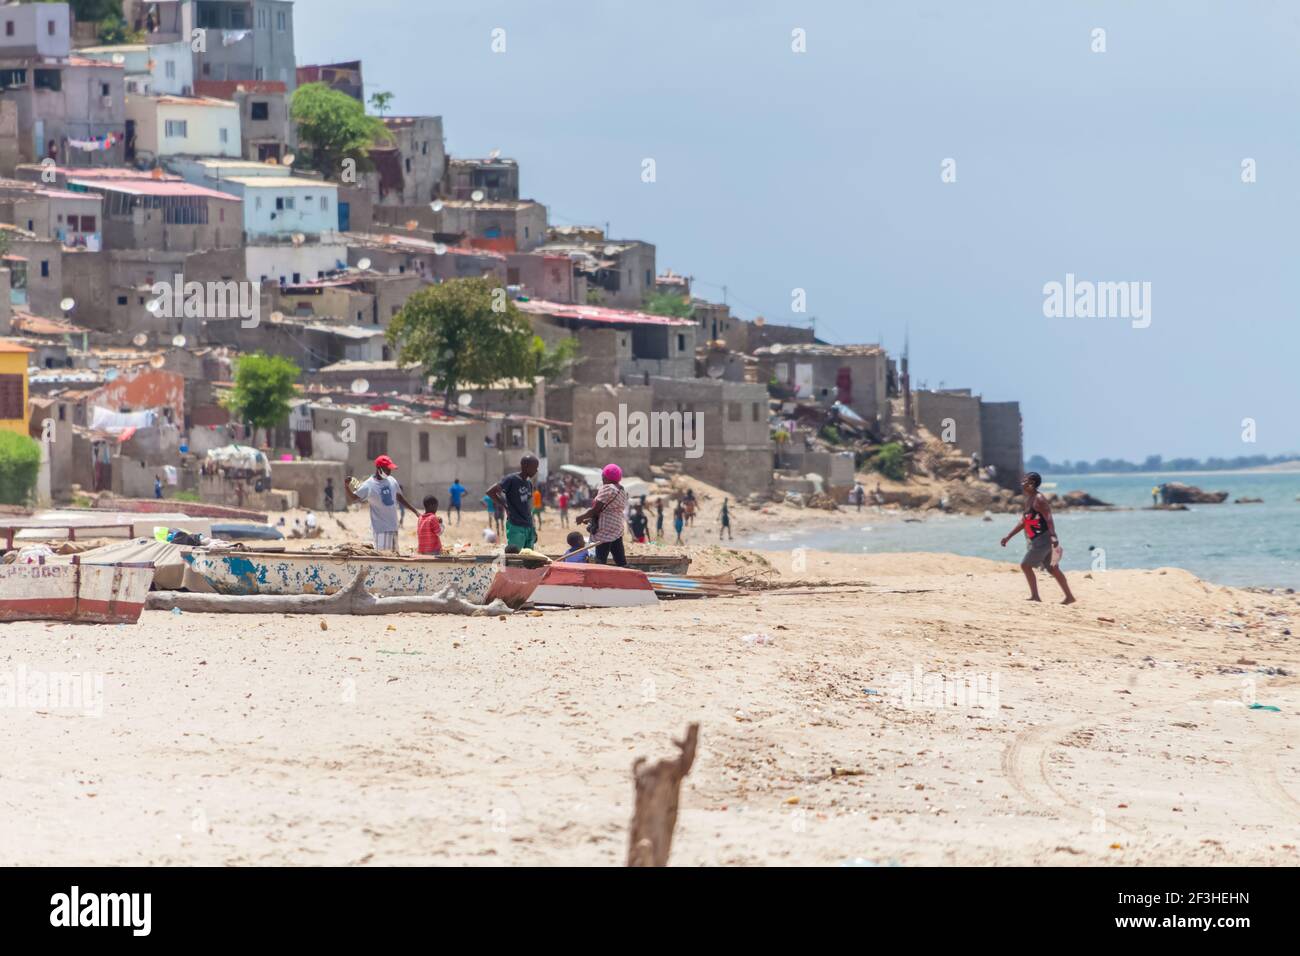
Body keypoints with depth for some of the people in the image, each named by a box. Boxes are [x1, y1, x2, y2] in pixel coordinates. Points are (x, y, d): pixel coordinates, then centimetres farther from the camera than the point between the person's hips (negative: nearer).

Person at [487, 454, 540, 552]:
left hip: (528, 527, 8)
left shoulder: (529, 483, 14)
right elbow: (490, 492, -15)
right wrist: (504, 506, -12)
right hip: (516, 527, -8)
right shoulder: (511, 480, -9)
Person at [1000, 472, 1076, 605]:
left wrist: (1053, 537, -36)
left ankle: (1035, 596, -5)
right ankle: (1069, 596, 13)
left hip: (1043, 538, -10)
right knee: (1053, 569, 11)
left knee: (1026, 565, -10)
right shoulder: (1028, 500, 16)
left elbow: (1049, 519, -24)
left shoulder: (1039, 499, -14)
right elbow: (1023, 522, 25)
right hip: (1036, 540, 10)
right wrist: (1008, 537, 25)